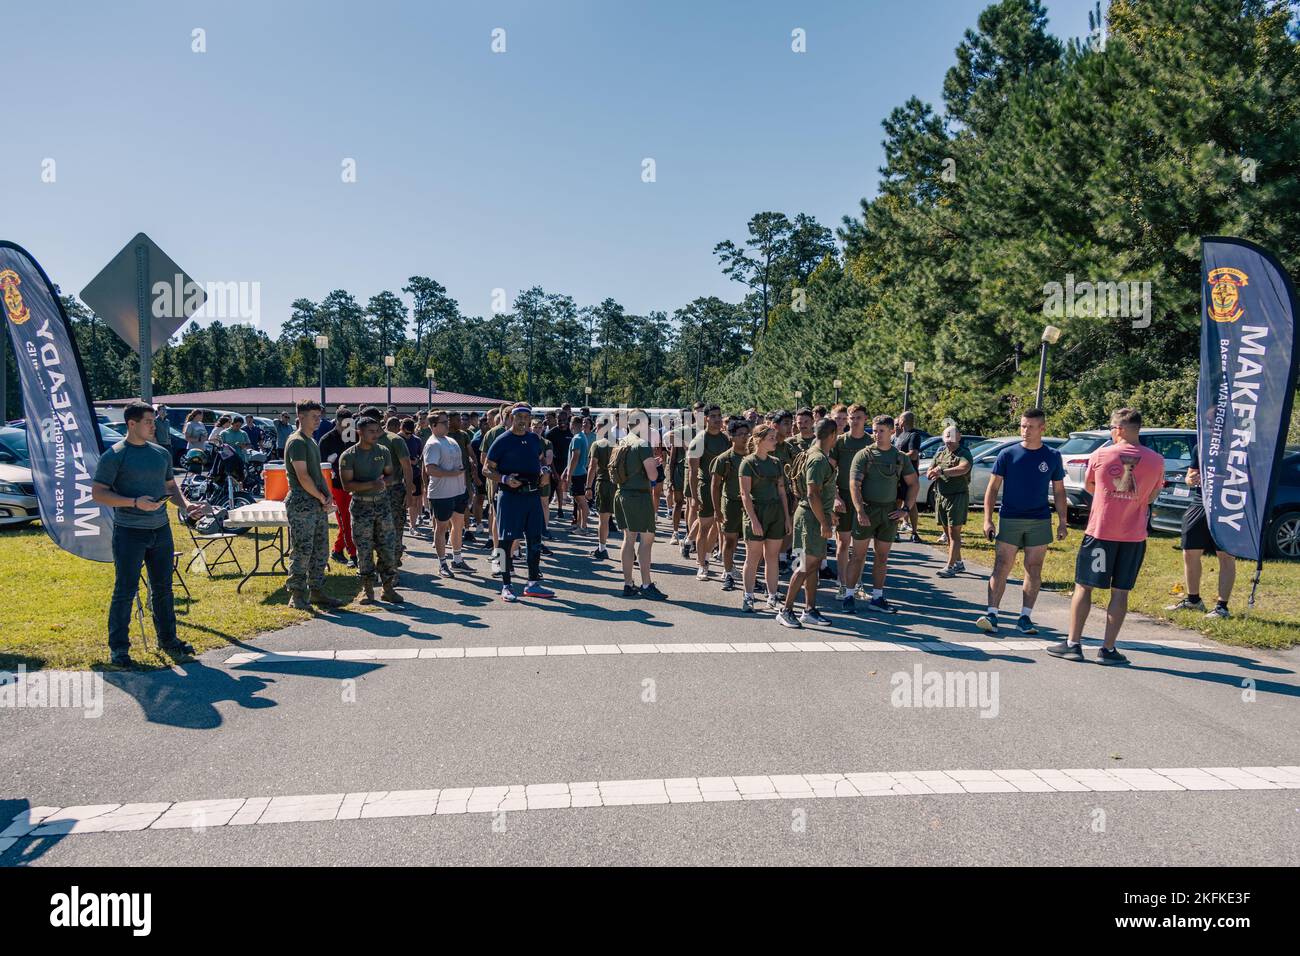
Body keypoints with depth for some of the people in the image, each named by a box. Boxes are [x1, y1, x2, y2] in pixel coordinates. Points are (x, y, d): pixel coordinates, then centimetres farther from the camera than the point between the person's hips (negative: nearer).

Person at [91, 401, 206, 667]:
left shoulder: (162, 453, 11)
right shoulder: (114, 455, -8)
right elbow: (97, 493, -10)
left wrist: (186, 505, 1)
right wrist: (134, 502, -21)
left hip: (160, 530, 6)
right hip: (129, 532, -6)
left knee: (163, 588, 13)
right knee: (125, 591, 0)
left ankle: (168, 638, 25)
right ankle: (118, 647, 11)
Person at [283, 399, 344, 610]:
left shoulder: (312, 442, 18)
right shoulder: (297, 442, -11)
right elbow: (303, 476, -17)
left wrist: (328, 495, 5)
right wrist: (322, 498, -10)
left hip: (318, 505, 9)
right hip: (301, 504, -9)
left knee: (321, 551, 11)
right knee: (302, 551, -5)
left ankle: (317, 592, 19)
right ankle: (297, 596, 2)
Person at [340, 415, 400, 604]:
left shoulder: (384, 451, 6)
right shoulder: (348, 456, -8)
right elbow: (347, 485, -12)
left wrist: (385, 482, -9)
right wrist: (371, 484, -23)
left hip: (382, 503, 4)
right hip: (361, 505, -3)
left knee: (388, 548, 4)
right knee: (364, 550, 3)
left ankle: (388, 588, 14)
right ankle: (368, 590, 14)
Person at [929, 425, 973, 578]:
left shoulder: (964, 453, -6)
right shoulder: (940, 452, 13)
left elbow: (964, 468, -28)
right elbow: (929, 474, 11)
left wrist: (942, 471, -27)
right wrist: (934, 474, -12)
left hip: (957, 496, -7)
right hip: (940, 496, 7)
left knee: (954, 532, -5)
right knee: (947, 532, 11)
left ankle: (950, 567, -6)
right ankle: (959, 563, 23)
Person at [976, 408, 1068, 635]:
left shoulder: (1052, 456, 5)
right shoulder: (1008, 454, 0)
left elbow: (1059, 491, 11)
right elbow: (993, 488, 1)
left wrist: (1062, 521, 5)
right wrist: (987, 519, -6)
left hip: (1040, 522, 2)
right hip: (1009, 520, -1)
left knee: (1034, 571, 5)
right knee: (1001, 568, -5)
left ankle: (1025, 618, 12)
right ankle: (992, 615, -5)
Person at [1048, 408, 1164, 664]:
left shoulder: (1100, 455, -5)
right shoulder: (1156, 460, -1)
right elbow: (1152, 497, 11)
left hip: (1100, 531, -2)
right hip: (1134, 535, 2)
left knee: (1083, 587, 7)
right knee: (1120, 591, 8)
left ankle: (1073, 644, 9)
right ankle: (1107, 649, 10)